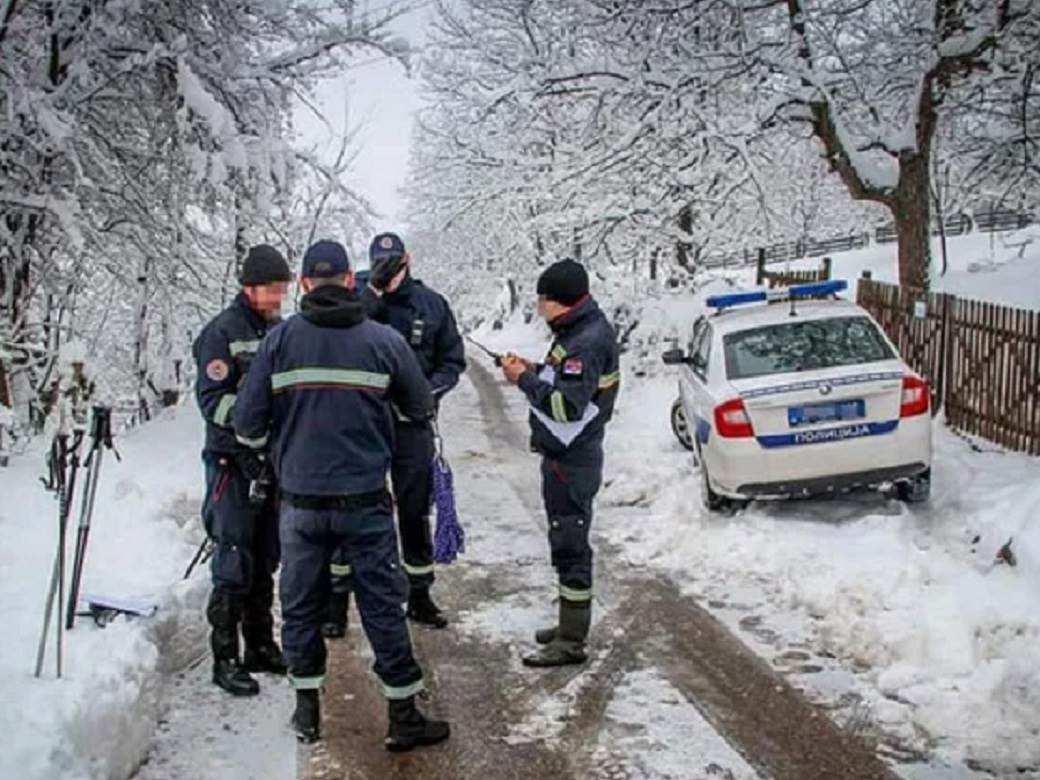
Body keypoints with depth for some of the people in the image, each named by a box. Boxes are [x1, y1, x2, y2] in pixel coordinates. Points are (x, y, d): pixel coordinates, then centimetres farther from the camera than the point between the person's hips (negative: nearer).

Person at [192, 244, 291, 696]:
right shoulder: (223, 332, -10)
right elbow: (211, 400, -15)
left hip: (275, 463, 7)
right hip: (235, 463, -7)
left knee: (265, 561, 15)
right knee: (234, 563, -4)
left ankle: (261, 647, 26)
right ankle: (225, 659, 5)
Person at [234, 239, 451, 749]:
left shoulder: (279, 341, -6)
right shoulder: (384, 340, -5)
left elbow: (248, 425, -3)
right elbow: (421, 409, 8)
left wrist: (264, 441, 19)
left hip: (300, 503, 1)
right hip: (365, 502, -1)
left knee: (301, 605, 15)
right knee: (383, 607, 7)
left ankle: (307, 710, 25)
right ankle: (404, 717, 14)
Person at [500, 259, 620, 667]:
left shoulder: (588, 341, -21)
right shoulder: (578, 331, 11)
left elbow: (566, 405, -26)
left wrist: (524, 379, -17)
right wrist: (533, 371, 4)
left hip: (572, 462, -11)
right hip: (564, 455, 11)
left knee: (570, 546, -3)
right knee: (567, 544, 18)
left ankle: (571, 642, 5)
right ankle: (570, 624, 31)